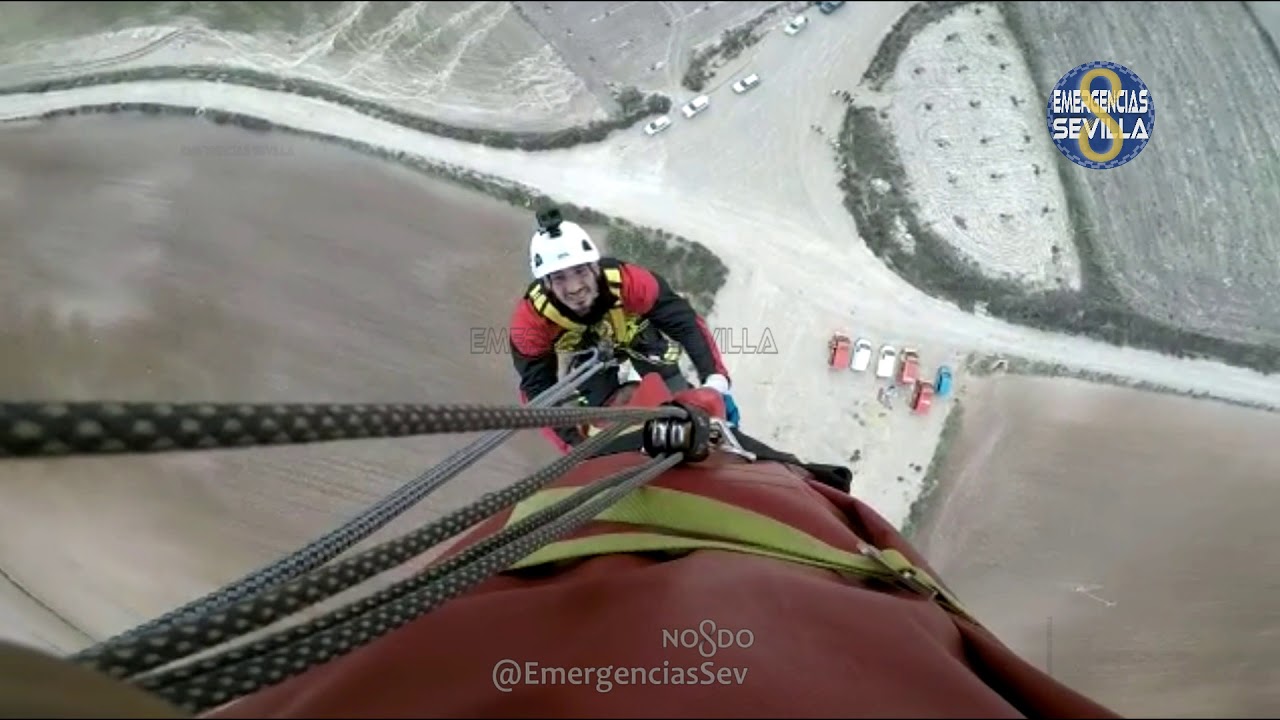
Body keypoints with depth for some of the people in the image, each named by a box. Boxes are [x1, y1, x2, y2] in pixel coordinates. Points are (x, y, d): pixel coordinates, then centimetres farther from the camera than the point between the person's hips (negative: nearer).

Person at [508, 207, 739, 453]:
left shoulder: (629, 281, -44)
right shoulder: (530, 320, -40)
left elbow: (687, 323, -40)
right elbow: (537, 389, -34)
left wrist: (717, 382, -52)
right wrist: (575, 444, -42)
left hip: (638, 334, 0)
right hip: (589, 353, 1)